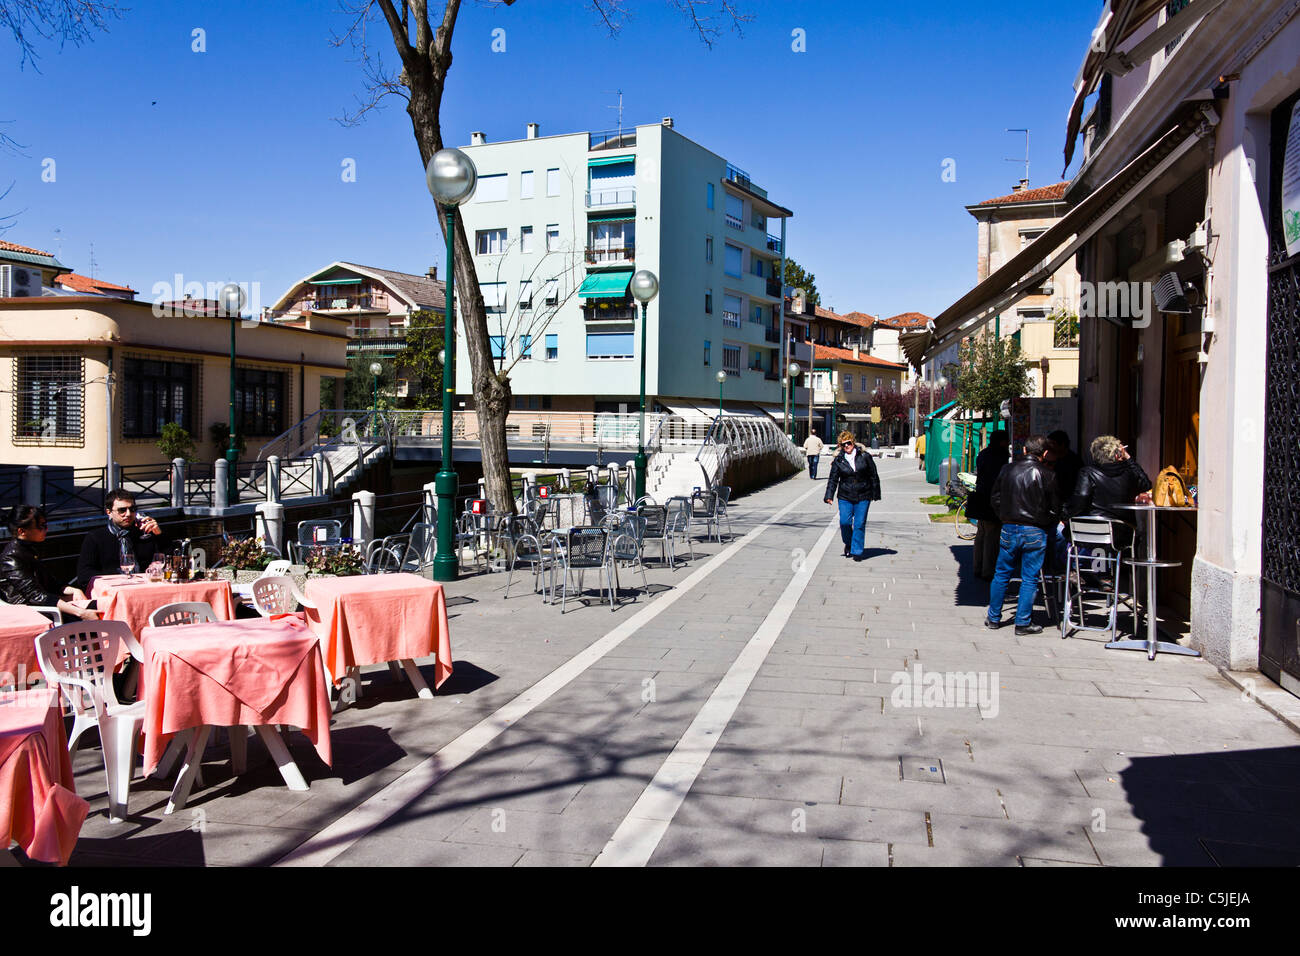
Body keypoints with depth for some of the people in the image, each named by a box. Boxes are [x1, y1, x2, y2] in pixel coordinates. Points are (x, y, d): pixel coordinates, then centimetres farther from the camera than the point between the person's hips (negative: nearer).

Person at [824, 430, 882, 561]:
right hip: (845, 497, 1)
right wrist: (829, 496, -8)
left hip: (863, 497, -1)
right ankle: (848, 544, 22)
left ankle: (857, 551, 8)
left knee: (860, 524, -2)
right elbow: (833, 479, 3)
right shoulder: (838, 460, 2)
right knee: (845, 522, -6)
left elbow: (874, 476, 6)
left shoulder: (864, 456, 0)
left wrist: (876, 494, 6)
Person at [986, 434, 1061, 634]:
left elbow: (994, 499, 7)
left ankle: (994, 617, 21)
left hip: (1009, 529, 3)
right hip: (1035, 532, -3)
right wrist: (1045, 525, 13)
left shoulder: (1008, 469, 2)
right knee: (1029, 578, 4)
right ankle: (1023, 623, 7)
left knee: (1002, 574, 14)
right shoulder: (1047, 475, -7)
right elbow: (1055, 508, -2)